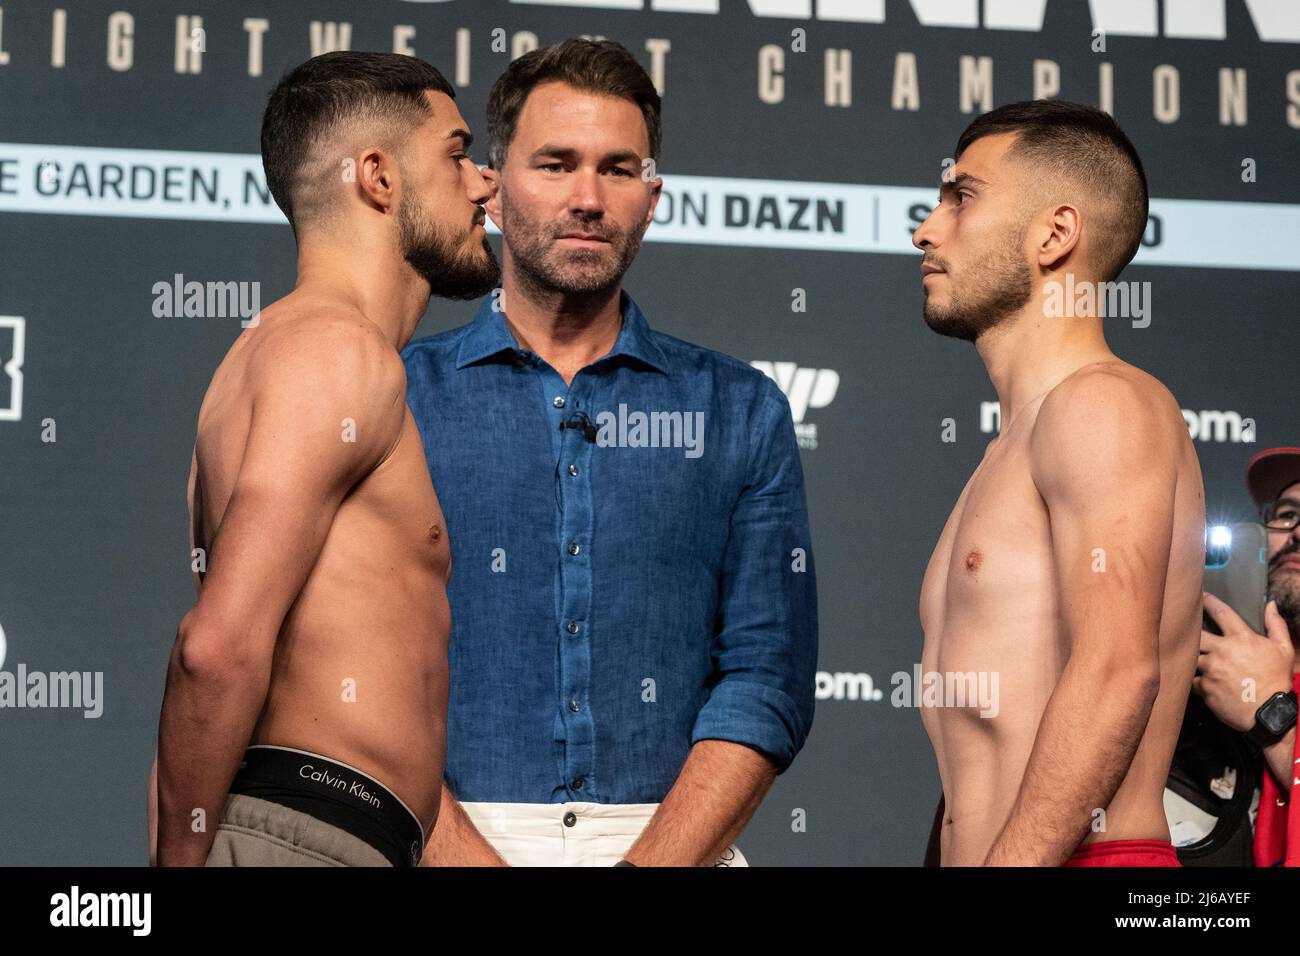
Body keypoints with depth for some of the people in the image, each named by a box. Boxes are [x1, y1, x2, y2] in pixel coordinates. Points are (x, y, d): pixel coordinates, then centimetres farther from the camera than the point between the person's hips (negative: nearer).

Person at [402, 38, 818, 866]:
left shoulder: (740, 413, 11)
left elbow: (768, 679, 3)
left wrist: (648, 863, -11)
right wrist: (471, 860, -13)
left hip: (674, 840, 1)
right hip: (451, 839, -1)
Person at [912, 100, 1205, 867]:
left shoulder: (1103, 405, -6)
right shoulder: (1015, 454, 24)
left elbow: (1117, 674, -19)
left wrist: (1008, 859, -24)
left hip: (1088, 858, -8)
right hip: (976, 855, 8)